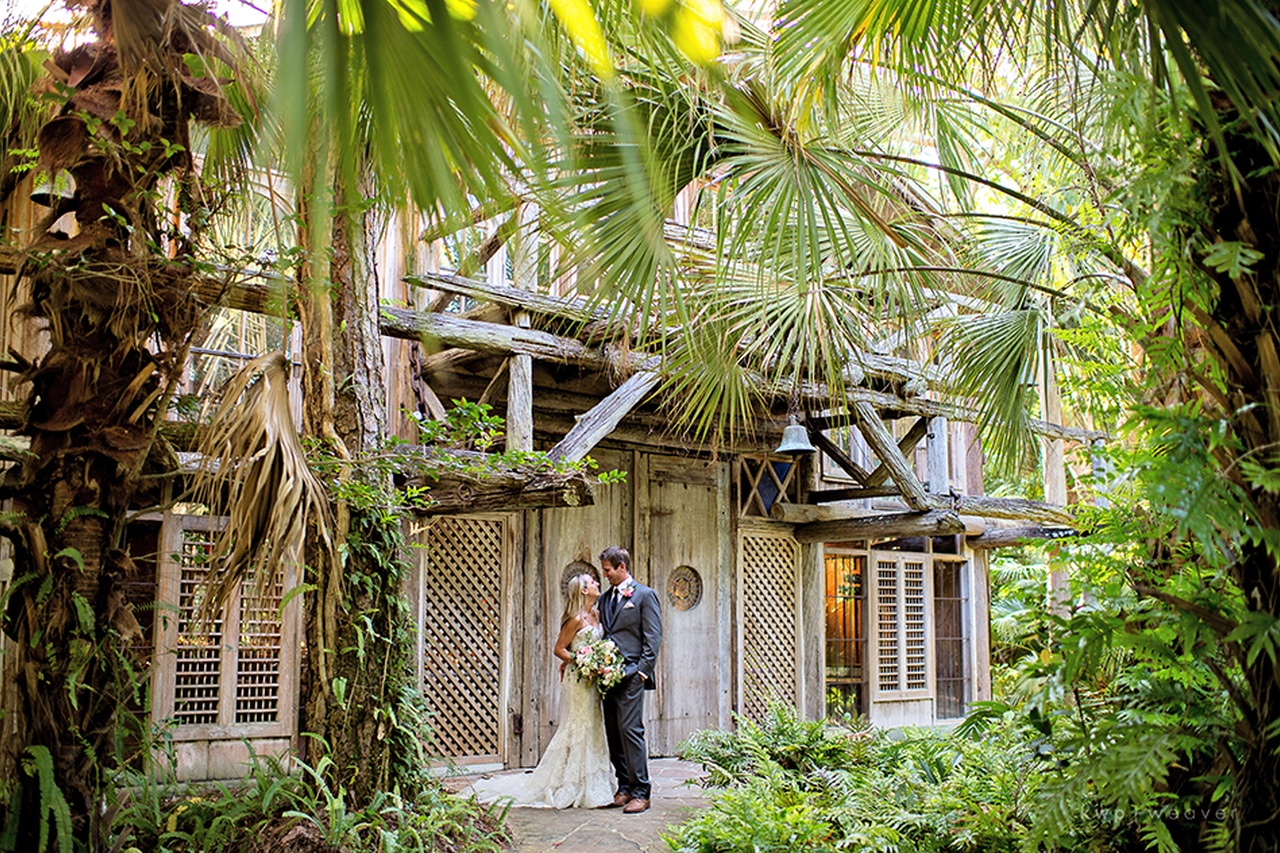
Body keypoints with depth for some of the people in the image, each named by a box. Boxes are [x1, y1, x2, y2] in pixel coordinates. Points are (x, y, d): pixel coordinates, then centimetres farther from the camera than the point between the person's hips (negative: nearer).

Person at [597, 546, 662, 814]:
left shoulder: (645, 595, -2)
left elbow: (653, 638, -5)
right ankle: (624, 787, 15)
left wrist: (641, 671, -12)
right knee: (613, 732, 7)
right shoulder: (605, 599, 17)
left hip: (630, 674, -7)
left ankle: (641, 792, -5)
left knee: (630, 730, -10)